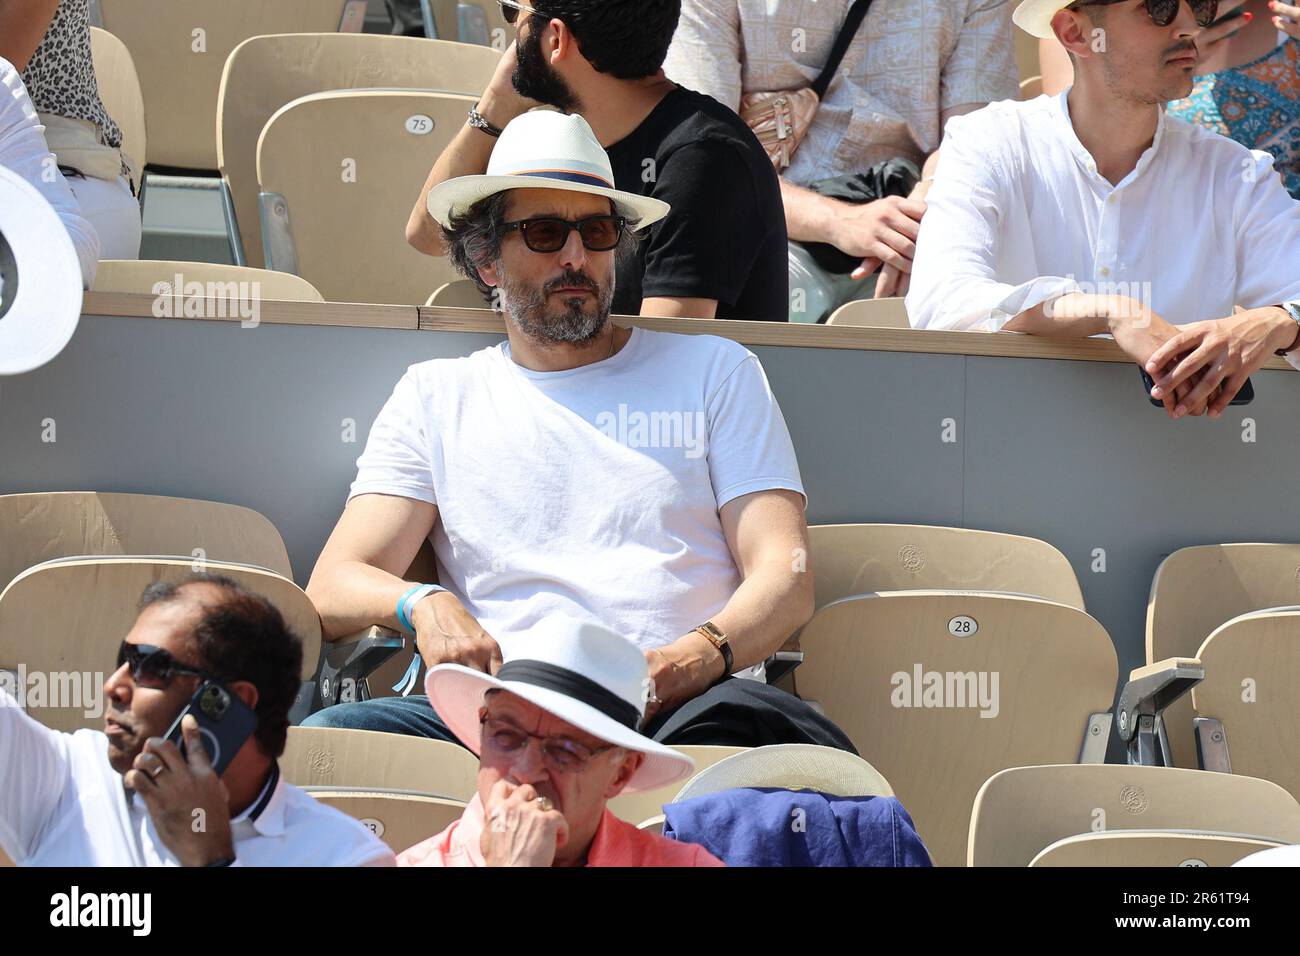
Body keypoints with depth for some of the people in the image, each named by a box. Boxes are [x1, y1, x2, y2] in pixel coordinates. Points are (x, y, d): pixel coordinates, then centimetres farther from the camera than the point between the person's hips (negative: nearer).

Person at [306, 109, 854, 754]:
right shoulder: (437, 397, 23)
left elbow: (786, 580, 8)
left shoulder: (714, 372, 21)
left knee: (746, 717, -40)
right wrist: (421, 603, -15)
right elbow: (331, 591, 11)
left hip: (680, 708, -1)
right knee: (329, 735, -33)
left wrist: (687, 662, -16)